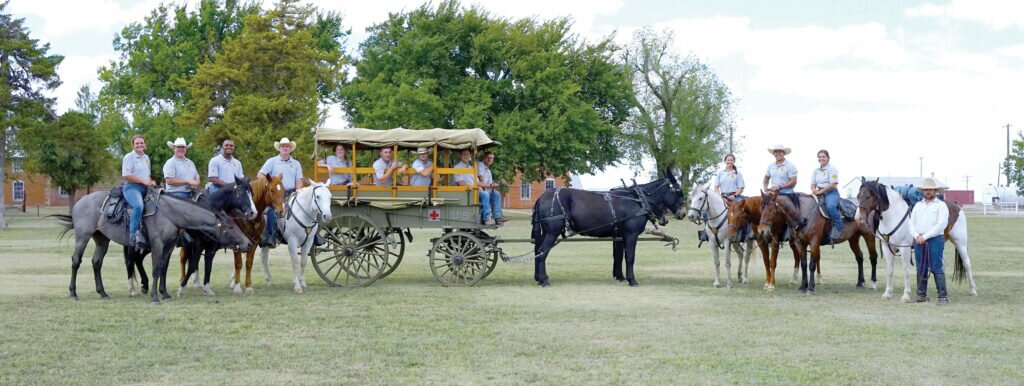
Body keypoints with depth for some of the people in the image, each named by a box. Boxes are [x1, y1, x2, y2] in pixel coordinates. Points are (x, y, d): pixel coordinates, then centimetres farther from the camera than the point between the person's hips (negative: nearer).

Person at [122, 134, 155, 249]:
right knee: (138, 205, -35)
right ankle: (134, 234, -31)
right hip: (131, 187, -8)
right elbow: (126, 175, -13)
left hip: (145, 188, 8)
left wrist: (151, 182, 8)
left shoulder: (146, 158, 19)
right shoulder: (129, 157, -3)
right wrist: (143, 181, -15)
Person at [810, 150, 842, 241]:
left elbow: (833, 185, -12)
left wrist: (821, 191, -18)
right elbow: (813, 184, 17)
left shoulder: (832, 169, -2)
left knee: (830, 206, -36)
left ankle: (839, 227, -25)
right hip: (819, 194, 7)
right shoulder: (816, 171, 19)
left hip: (831, 193, -7)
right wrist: (814, 190, -7)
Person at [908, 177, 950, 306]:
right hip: (919, 241, 5)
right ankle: (921, 295, 15)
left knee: (936, 268, -8)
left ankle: (943, 296, -7)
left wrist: (925, 237, -16)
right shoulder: (918, 205, 16)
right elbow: (912, 223, 11)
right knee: (921, 269, 8)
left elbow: (941, 225, -12)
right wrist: (916, 236, -9)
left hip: (935, 240, -5)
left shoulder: (941, 205, -1)